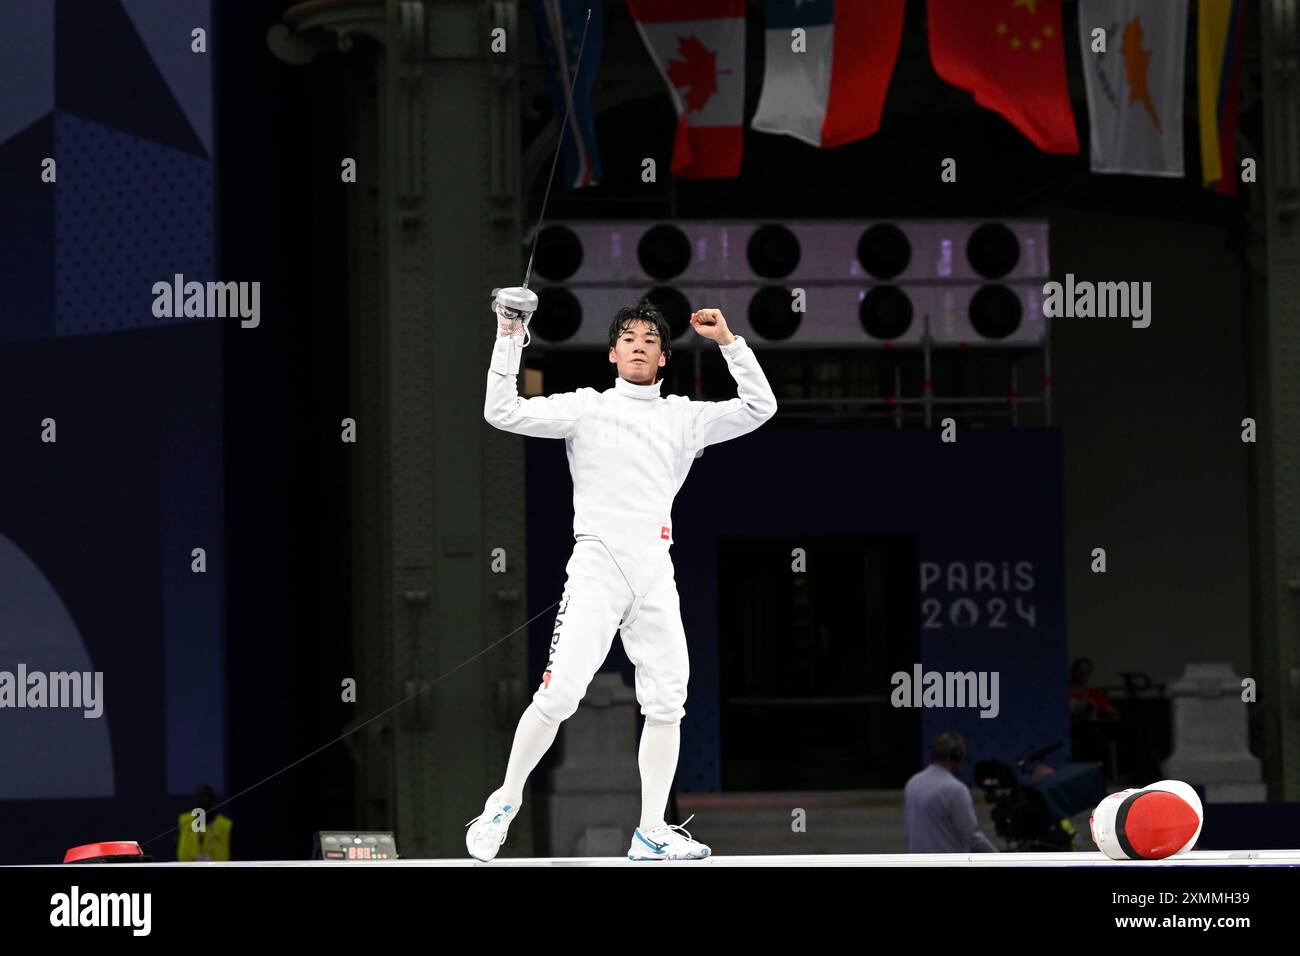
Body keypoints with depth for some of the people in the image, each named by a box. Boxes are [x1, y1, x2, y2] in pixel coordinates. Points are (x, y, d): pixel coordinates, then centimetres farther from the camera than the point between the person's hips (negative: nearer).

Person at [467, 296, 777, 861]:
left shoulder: (684, 418, 14)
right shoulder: (586, 407, 6)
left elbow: (759, 408, 13)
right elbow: (502, 412, -1)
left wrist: (727, 342, 6)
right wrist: (509, 339, -8)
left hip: (656, 574, 4)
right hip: (596, 567, -4)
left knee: (667, 703, 0)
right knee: (559, 695, -14)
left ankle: (651, 834, 9)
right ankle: (505, 802, 4)